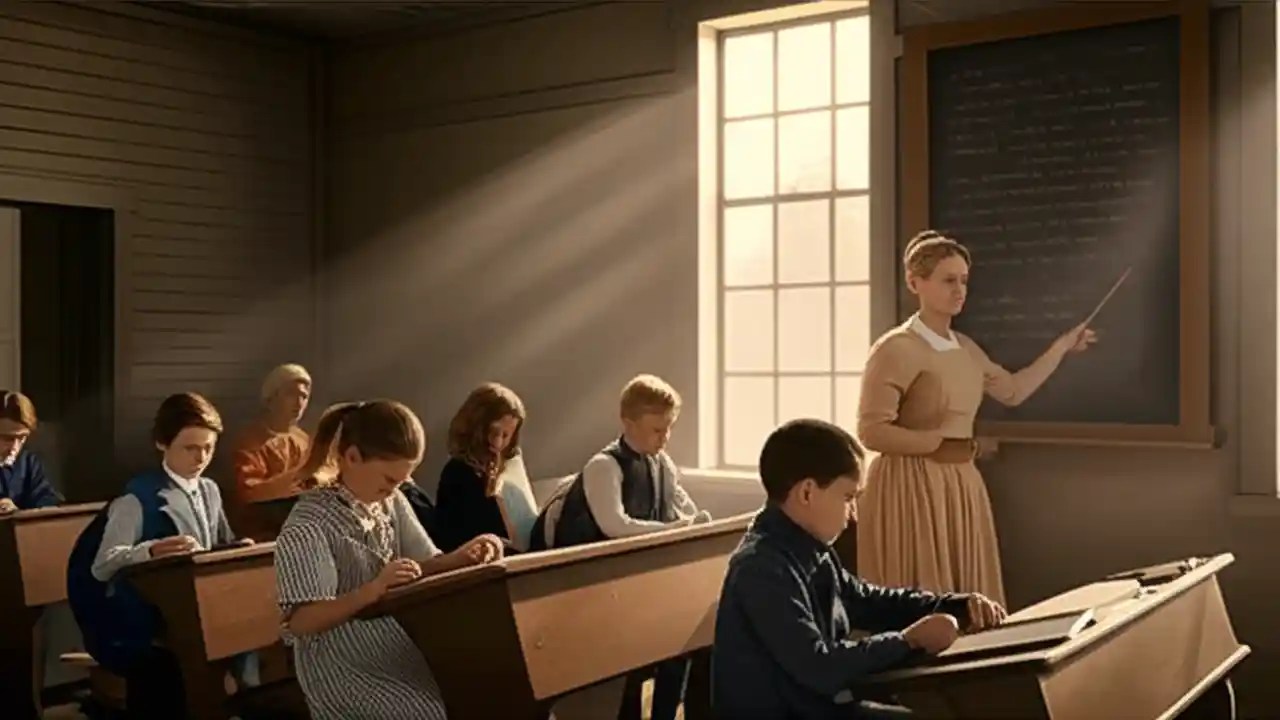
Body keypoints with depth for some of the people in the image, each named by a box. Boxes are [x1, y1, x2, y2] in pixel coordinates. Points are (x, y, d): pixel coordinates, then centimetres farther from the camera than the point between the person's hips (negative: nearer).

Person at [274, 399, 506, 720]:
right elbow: (299, 622, -23)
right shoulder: (308, 525, -17)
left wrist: (463, 557, -13)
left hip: (399, 651, 7)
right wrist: (370, 592, -38)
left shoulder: (391, 503, 5)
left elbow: (424, 567, 8)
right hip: (344, 669, -7)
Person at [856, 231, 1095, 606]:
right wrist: (940, 442, -16)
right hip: (912, 486, -8)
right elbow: (872, 432, -17)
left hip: (961, 484, 8)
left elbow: (1013, 390, 27)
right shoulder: (896, 348, -13)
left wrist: (1062, 347, 26)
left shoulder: (965, 348, 12)